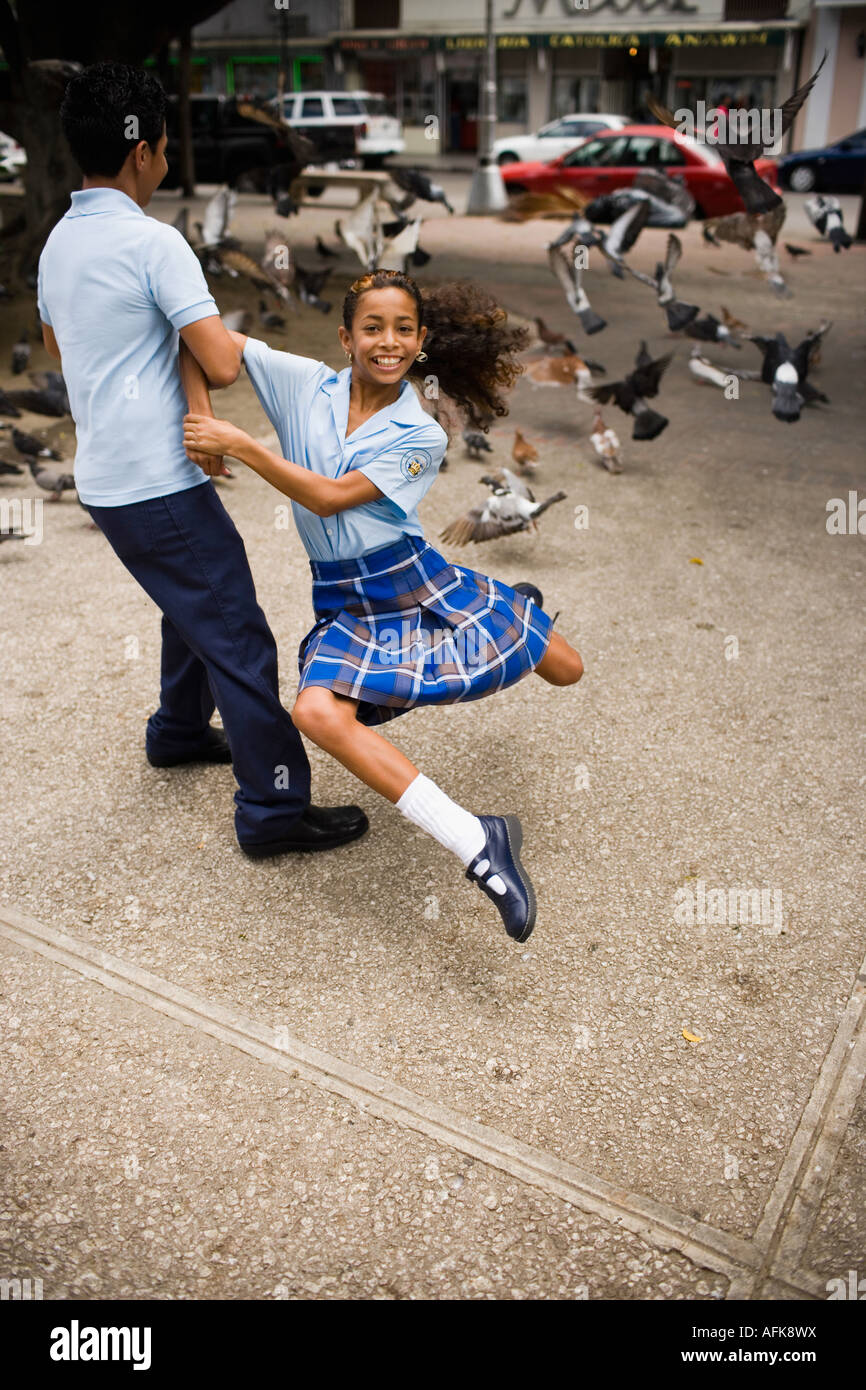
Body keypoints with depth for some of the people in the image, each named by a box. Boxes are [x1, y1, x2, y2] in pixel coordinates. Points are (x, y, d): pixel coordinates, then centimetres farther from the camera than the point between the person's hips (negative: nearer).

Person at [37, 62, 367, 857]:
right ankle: (274, 811, 2)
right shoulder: (154, 242, -16)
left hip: (105, 478, 9)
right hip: (160, 486, -9)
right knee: (237, 638, -4)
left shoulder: (58, 243, 12)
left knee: (196, 606, 27)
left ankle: (179, 732, 43)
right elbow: (223, 364, -22)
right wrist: (196, 365, 3)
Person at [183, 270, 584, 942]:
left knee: (568, 671, 5)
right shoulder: (307, 384, -1)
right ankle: (477, 843, -35)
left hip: (417, 581, 0)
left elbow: (329, 497, -18)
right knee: (317, 712, -32)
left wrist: (239, 444, -20)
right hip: (345, 602, 0)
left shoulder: (422, 436, -7)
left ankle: (513, 613, 47)